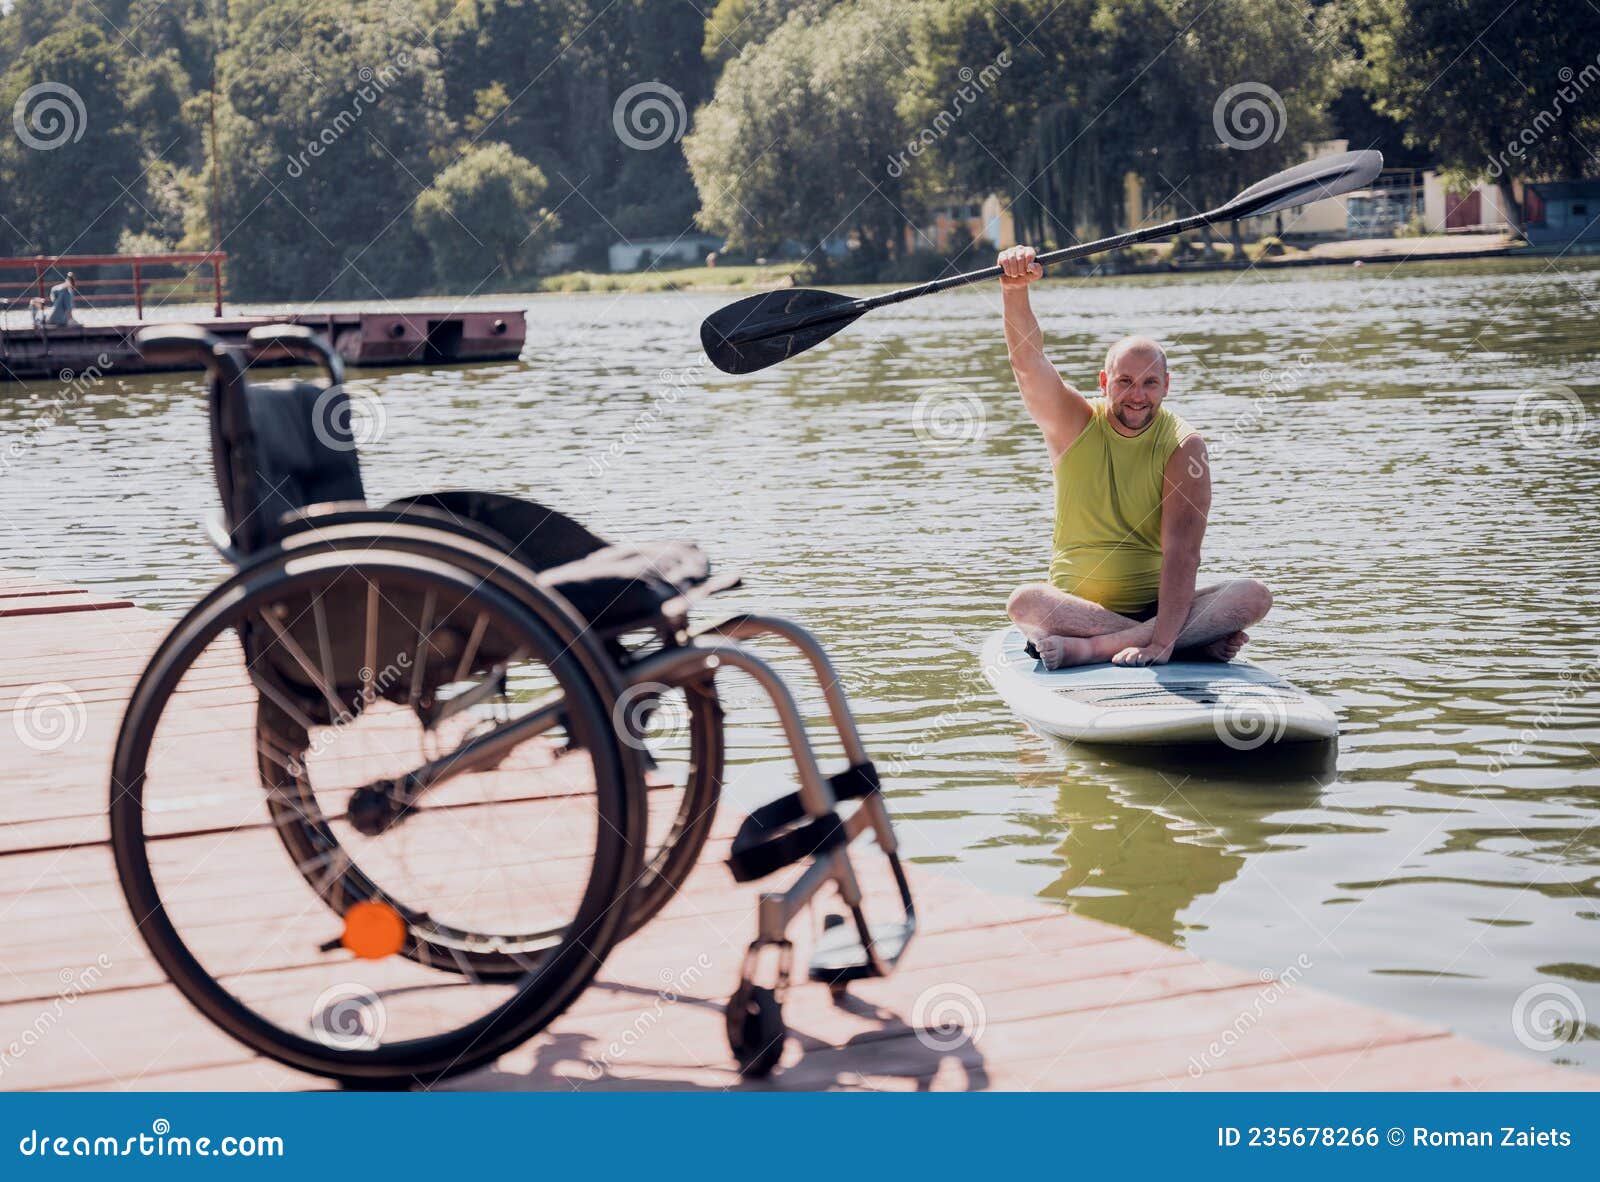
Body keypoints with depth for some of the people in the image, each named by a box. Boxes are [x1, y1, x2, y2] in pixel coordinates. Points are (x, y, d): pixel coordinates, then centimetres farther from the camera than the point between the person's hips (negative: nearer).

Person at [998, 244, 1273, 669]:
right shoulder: (1074, 424, 0)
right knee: (1025, 602, -33)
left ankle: (1090, 647, -33)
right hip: (1076, 605, 1)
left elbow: (1183, 551, -18)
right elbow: (1028, 363, -19)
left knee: (1254, 596, -26)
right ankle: (1193, 643, -27)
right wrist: (1014, 290, -37)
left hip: (1160, 605, 0)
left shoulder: (1183, 445, -7)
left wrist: (1162, 639, -31)